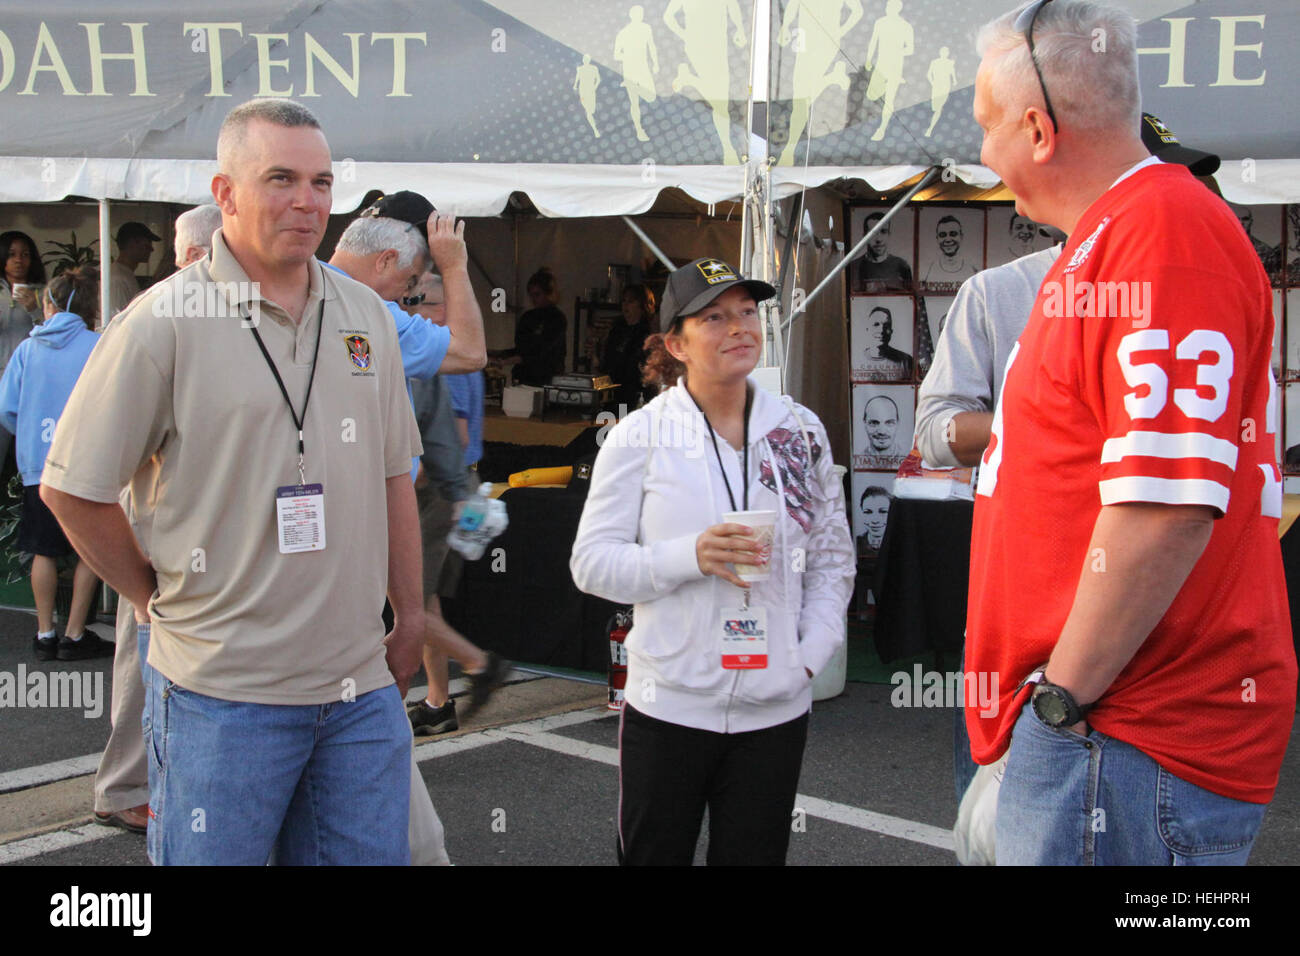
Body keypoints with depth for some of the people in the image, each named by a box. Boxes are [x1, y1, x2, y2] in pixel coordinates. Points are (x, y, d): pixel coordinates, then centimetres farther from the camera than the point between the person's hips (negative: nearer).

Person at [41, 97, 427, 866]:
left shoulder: (367, 315, 8)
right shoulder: (165, 321, -8)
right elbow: (72, 489, -4)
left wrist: (411, 616, 13)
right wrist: (158, 599, 2)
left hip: (363, 686, 5)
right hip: (222, 692, -4)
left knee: (373, 851, 12)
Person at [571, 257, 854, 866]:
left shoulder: (801, 431, 5)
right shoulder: (640, 435, -4)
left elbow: (833, 557, 11)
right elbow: (591, 562, -6)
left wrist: (811, 653, -1)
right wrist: (691, 557, -19)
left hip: (775, 708, 2)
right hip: (669, 706, -2)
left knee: (755, 854, 12)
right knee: (654, 855, 9)